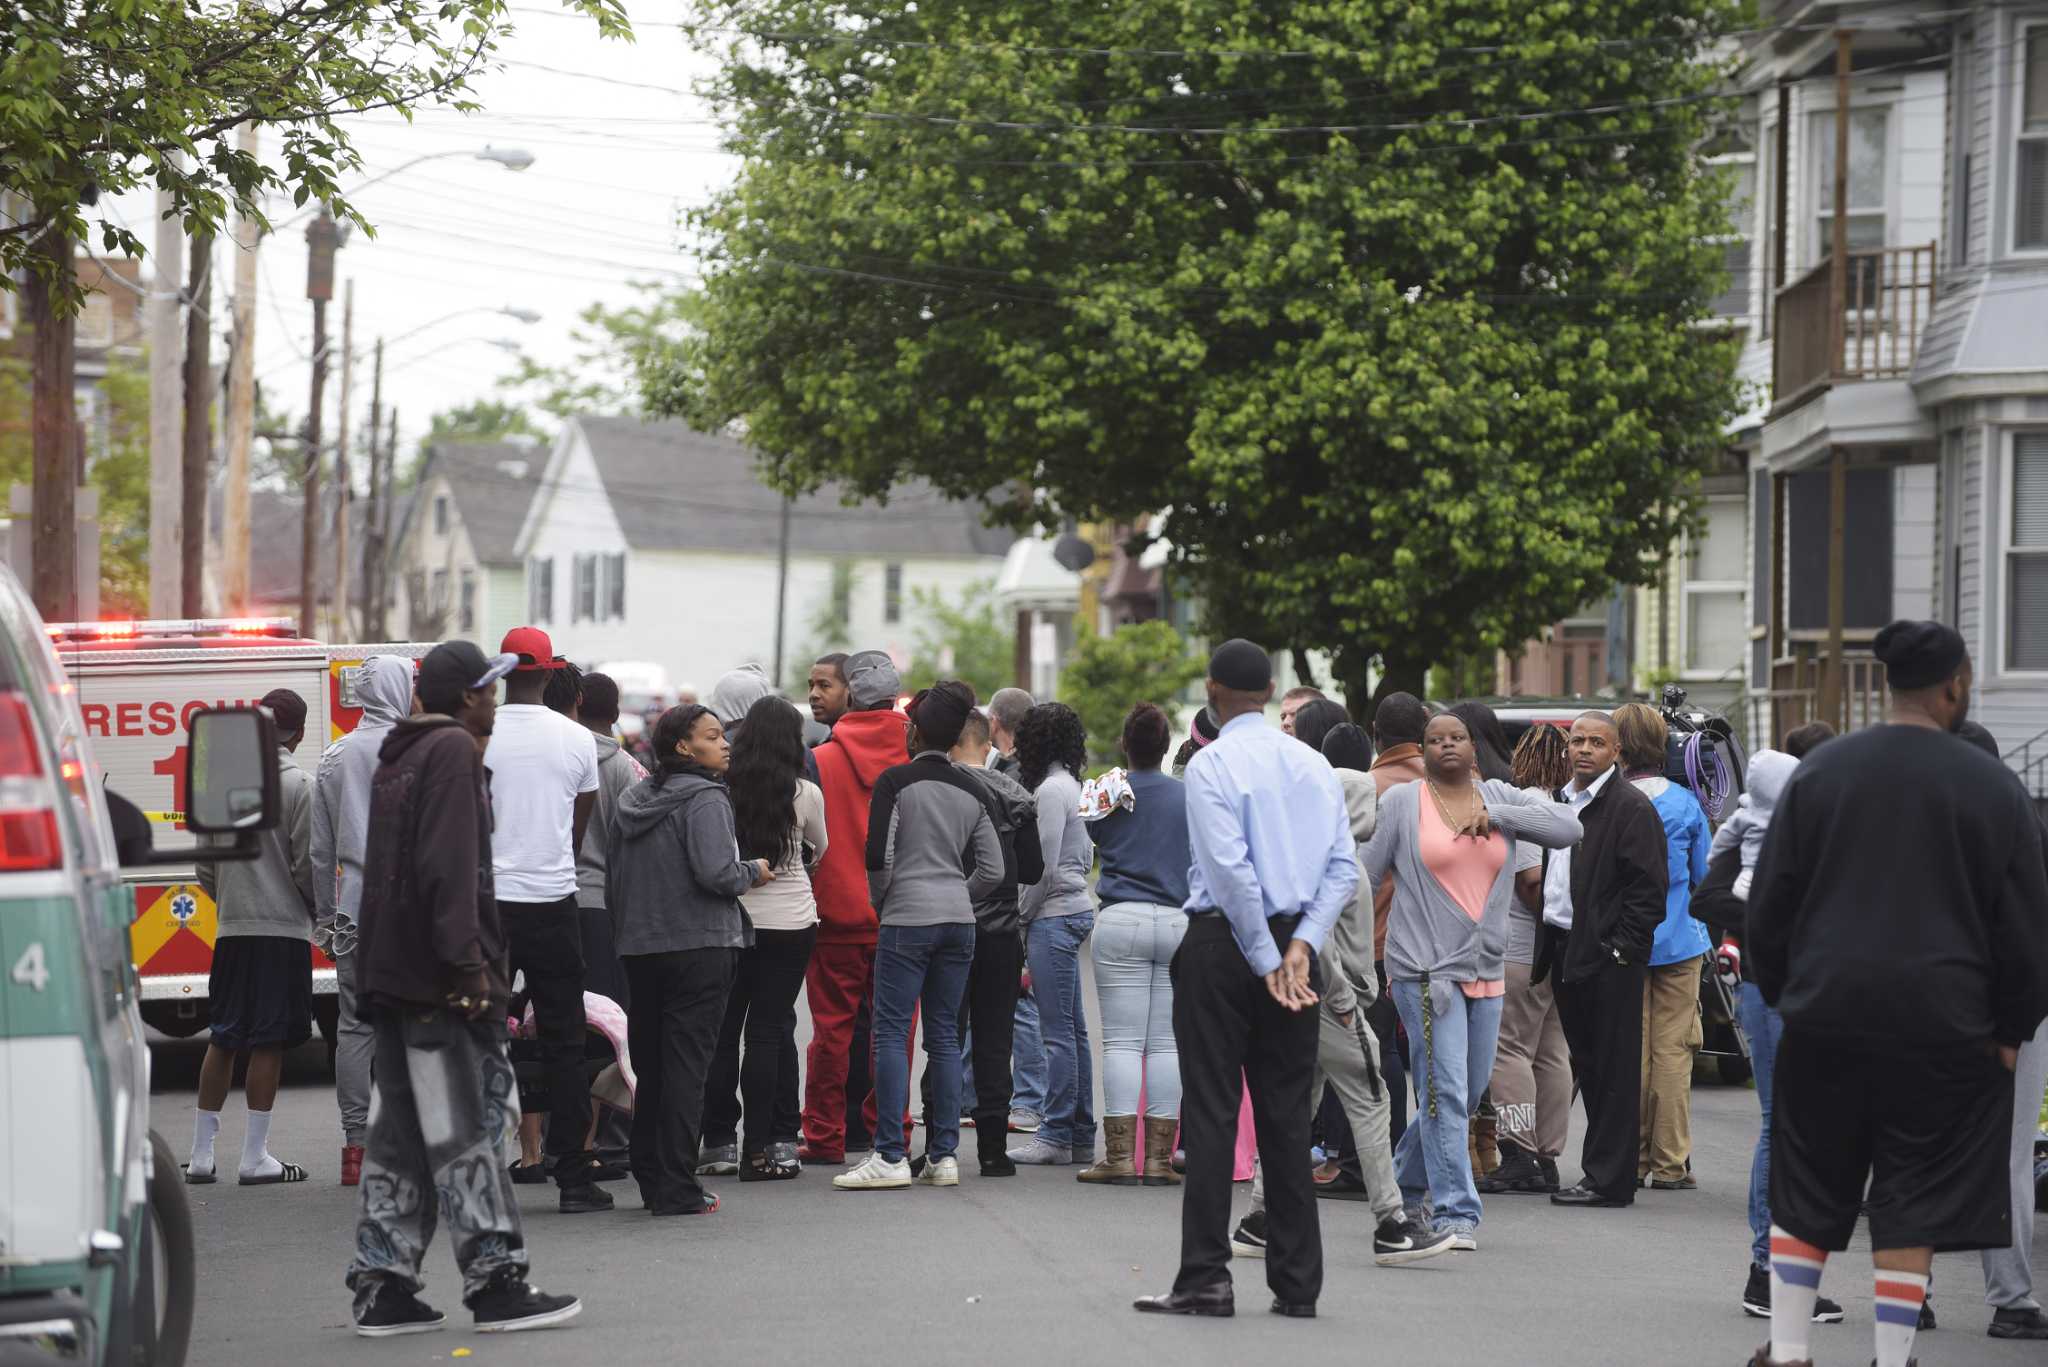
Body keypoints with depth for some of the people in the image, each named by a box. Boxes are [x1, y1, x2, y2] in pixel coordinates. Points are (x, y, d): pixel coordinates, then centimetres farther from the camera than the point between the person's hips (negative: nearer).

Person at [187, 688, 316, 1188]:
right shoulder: (297, 786, -9)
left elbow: (206, 868, 10)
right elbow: (306, 866, -10)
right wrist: (322, 915, 6)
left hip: (232, 931, 5)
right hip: (283, 928, -5)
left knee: (223, 1038, 11)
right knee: (268, 1042, -2)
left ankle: (201, 1154, 12)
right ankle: (255, 1157, -1)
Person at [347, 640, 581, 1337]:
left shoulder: (397, 757, 19)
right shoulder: (453, 751, -10)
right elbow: (449, 868, -20)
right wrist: (468, 962, -22)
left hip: (389, 973, 9)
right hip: (438, 977, -9)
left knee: (398, 1135, 9)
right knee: (467, 1129, -6)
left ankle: (384, 1286, 9)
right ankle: (494, 1283, -4)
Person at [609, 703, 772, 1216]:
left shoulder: (631, 801, 12)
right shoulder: (704, 800, -11)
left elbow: (612, 878, 16)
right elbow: (715, 872, -22)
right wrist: (752, 872, -3)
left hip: (639, 949, 7)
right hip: (700, 945, -7)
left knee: (650, 1066, 14)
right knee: (685, 1066, -5)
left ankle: (650, 1178, 19)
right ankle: (677, 1189, -6)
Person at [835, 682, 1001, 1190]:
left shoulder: (896, 781, -7)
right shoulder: (971, 791, 10)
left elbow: (878, 857, -12)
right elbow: (993, 869, 10)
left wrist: (880, 900, 6)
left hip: (906, 920, -6)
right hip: (958, 921, 6)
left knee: (891, 1034, -4)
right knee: (944, 1035, 9)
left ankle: (891, 1156, -9)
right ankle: (944, 1154, 8)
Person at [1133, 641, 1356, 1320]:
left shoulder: (1211, 764, -9)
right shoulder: (1313, 764, 9)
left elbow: (1231, 870, -16)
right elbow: (1344, 864, 3)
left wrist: (1265, 961, -10)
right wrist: (1299, 946, -4)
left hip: (1224, 939, -5)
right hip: (1295, 940, 5)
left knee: (1211, 1112, -2)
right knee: (1287, 1115, 8)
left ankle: (1206, 1279, -4)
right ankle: (1297, 1283, 9)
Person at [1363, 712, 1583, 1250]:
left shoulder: (1499, 798, 9)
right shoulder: (1401, 802, 0)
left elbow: (1568, 828, -3)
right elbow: (1363, 876, 4)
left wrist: (1496, 815, -12)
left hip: (1486, 970, 5)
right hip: (1425, 968, -5)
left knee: (1470, 1090, 14)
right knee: (1446, 1092, -11)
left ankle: (1407, 1186, 34)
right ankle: (1455, 1213, -8)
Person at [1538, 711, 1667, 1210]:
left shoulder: (1631, 807, -8)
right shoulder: (1561, 803, 17)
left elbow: (1649, 885, -12)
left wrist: (1620, 946, -16)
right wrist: (1545, 951, 15)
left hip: (1609, 960, -8)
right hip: (1567, 952, 8)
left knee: (1613, 1070, -4)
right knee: (1588, 1069, 12)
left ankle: (1608, 1179, -3)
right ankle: (1598, 1172, 17)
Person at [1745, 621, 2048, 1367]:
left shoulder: (1820, 771, 2)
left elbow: (1769, 901, 6)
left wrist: (1780, 991, 17)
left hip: (1826, 1017, 2)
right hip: (1943, 1026, -2)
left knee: (1806, 1195, 12)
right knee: (1914, 1206, 4)